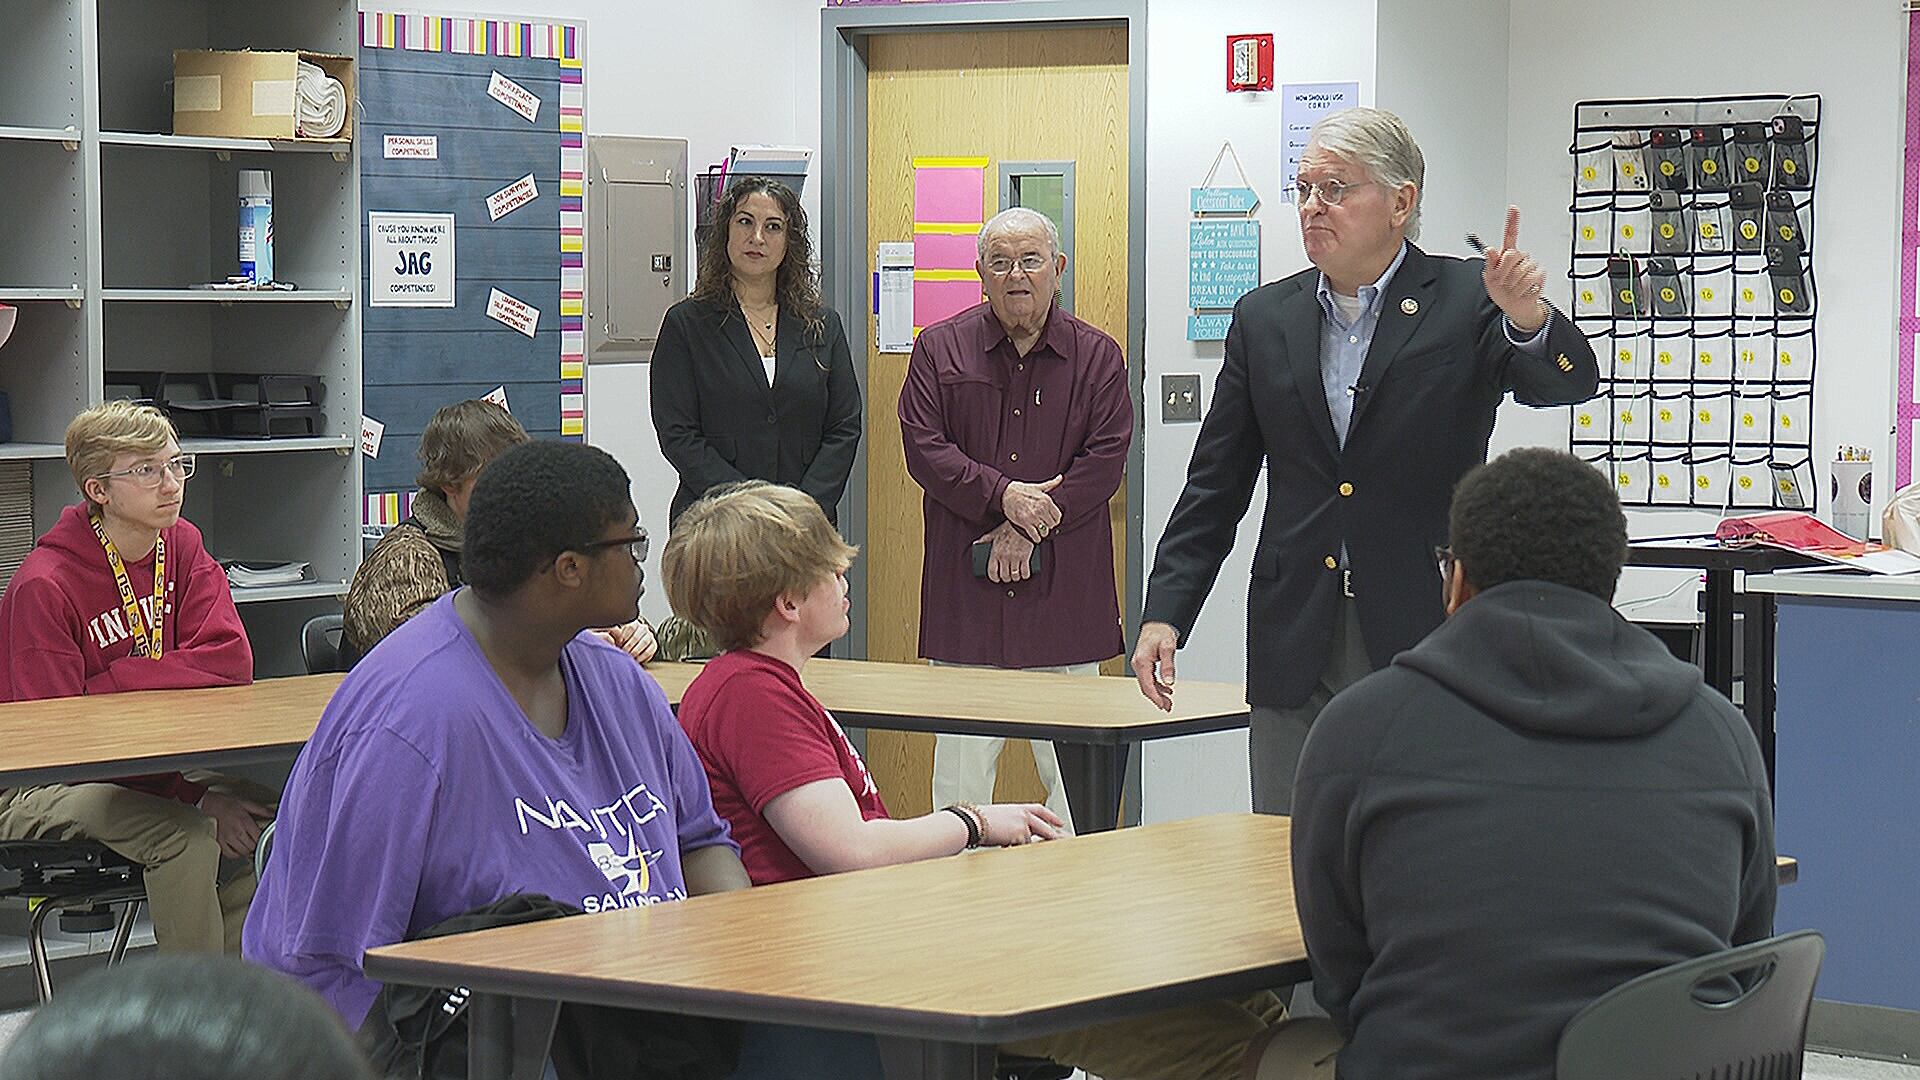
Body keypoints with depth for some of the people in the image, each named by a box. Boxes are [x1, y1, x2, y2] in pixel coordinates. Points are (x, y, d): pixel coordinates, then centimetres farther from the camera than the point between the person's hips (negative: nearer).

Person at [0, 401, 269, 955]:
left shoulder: (182, 546, 3)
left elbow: (231, 662, -9)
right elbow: (57, 739, -22)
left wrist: (113, 684, -22)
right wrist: (193, 793, -28)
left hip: (154, 762, 6)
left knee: (263, 809, -15)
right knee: (185, 832, -30)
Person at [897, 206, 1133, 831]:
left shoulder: (1097, 356, 7)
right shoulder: (940, 349, 7)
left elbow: (1106, 460, -1)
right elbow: (924, 449, -1)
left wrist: (1031, 530, -10)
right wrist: (1003, 494, -14)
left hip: (1065, 586, 0)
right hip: (965, 586, 0)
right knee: (962, 758, 0)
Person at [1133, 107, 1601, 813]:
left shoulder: (1464, 300, -1)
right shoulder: (1264, 318, 10)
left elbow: (1569, 383, -16)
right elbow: (1215, 487, 12)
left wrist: (1528, 318, -37)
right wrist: (1164, 614, 4)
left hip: (1425, 642, -3)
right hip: (1296, 647, 4)